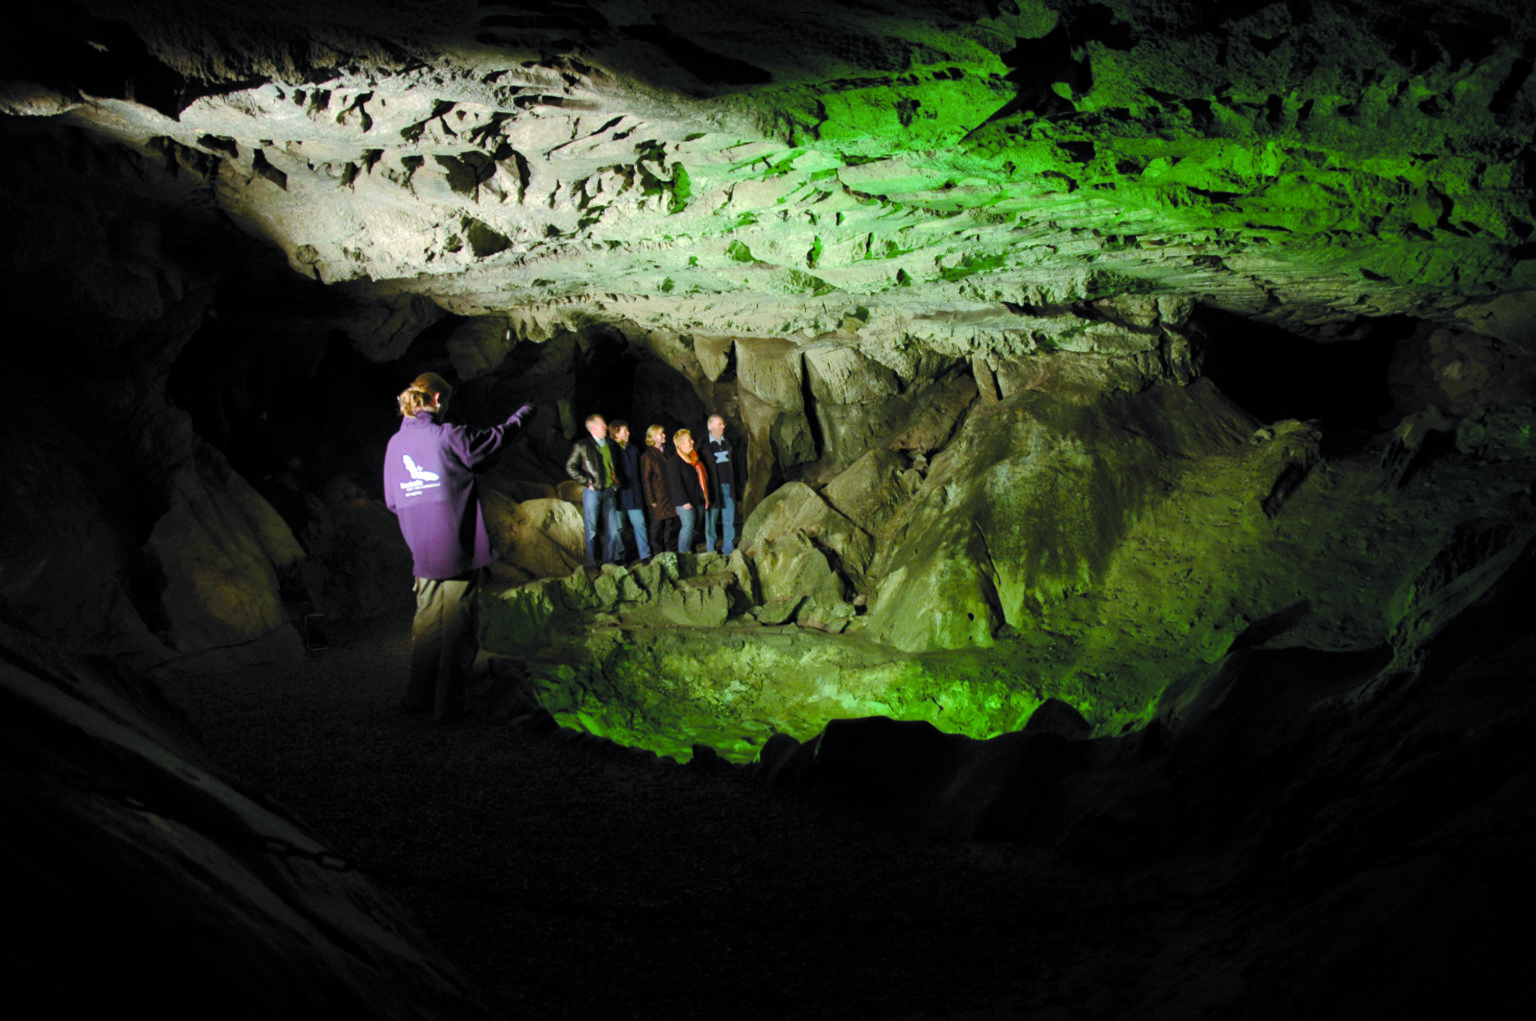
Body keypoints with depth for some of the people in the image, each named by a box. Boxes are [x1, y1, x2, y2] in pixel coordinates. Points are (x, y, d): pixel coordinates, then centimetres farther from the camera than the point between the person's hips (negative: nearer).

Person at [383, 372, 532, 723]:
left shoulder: (395, 444, 4)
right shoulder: (448, 437, -13)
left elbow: (392, 501, 12)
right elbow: (496, 438, 0)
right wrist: (522, 415, 17)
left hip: (423, 553, 6)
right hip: (459, 550, -6)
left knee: (427, 621, 17)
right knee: (457, 626, 2)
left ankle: (417, 697, 22)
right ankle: (448, 705, 6)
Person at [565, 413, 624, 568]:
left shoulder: (611, 445, 13)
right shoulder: (582, 446, -3)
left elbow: (618, 465, 25)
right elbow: (570, 467, -4)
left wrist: (618, 480, 10)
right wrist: (586, 481, -10)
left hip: (609, 491, 5)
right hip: (593, 491, -5)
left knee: (612, 528, 3)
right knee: (591, 529, 0)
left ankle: (609, 560, 13)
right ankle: (592, 563, 6)